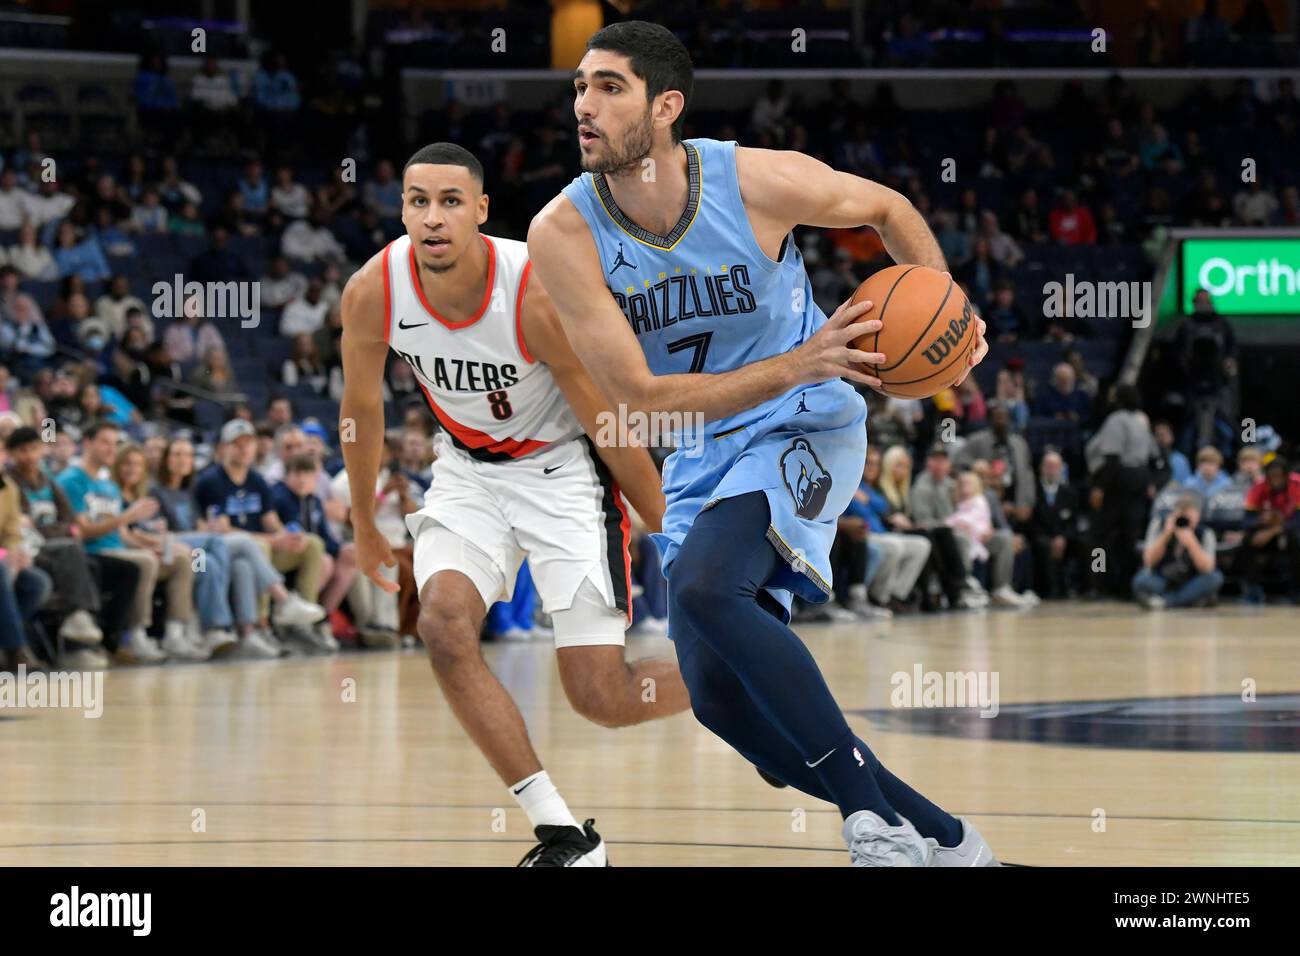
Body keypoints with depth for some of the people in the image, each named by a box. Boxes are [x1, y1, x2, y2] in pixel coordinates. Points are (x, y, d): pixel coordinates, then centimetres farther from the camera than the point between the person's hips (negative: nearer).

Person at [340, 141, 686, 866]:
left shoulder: (539, 295, -28)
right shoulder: (374, 292, -18)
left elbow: (610, 427, -17)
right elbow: (362, 408, 1)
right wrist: (365, 526, 13)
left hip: (563, 471, -4)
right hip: (470, 471, 4)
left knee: (602, 697, -9)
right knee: (445, 625, -24)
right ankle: (564, 835, -15)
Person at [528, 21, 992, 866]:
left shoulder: (760, 181, -20)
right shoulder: (564, 234, -17)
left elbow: (888, 209, 2)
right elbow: (640, 394, -19)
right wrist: (797, 364, -29)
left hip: (805, 427, -5)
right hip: (702, 456, 5)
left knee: (705, 587, -31)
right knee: (720, 693, -1)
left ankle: (870, 812, -24)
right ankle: (943, 841, 13)